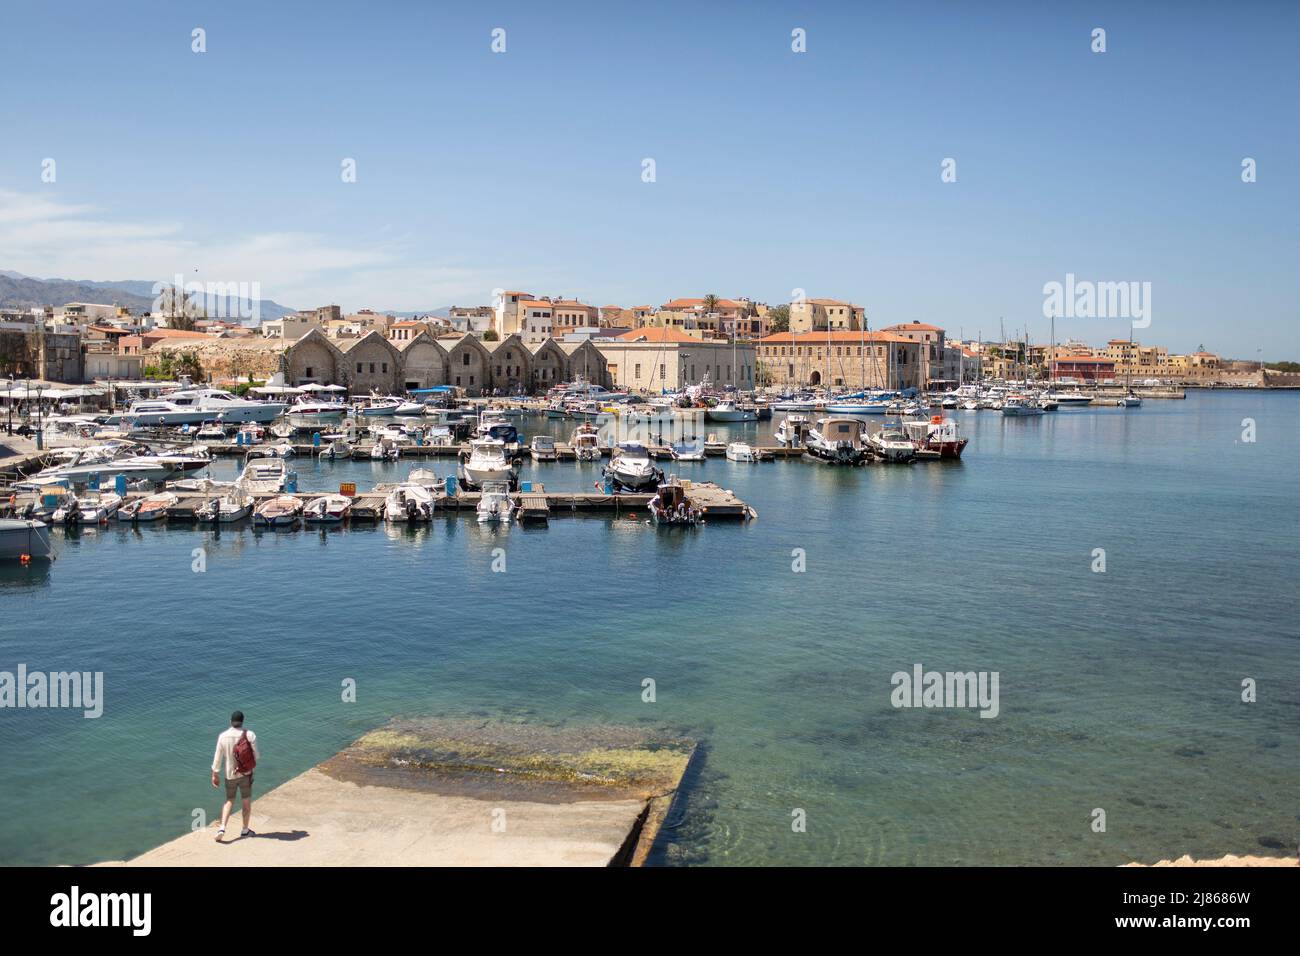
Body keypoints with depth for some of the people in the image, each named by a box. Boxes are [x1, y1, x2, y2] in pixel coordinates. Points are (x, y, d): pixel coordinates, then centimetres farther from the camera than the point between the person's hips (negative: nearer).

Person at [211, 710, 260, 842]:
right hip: (246, 773, -2)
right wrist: (257, 757, 14)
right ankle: (245, 830, 24)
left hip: (230, 774, 2)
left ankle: (222, 828, 0)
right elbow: (256, 756, -10)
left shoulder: (223, 736, -10)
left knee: (229, 801, 17)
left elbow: (218, 757, -5)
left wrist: (214, 774, 6)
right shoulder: (250, 735, -15)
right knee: (247, 801, 15)